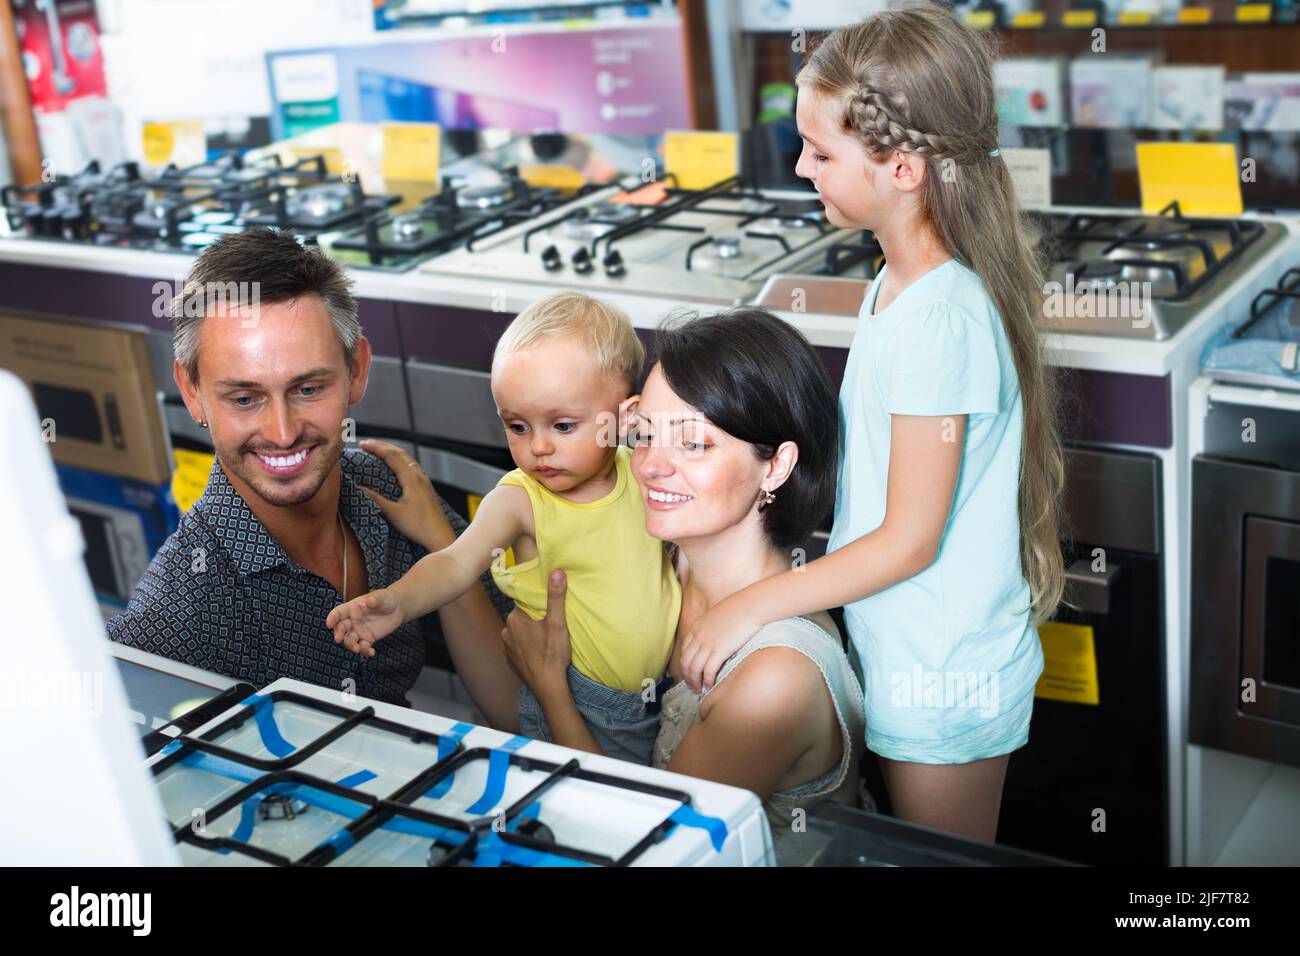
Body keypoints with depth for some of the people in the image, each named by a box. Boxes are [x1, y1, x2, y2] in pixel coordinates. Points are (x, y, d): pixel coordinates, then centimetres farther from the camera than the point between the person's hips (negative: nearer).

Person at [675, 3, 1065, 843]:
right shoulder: (900, 285, 2)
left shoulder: (939, 318, -27)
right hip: (903, 655, 8)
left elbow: (909, 540, -23)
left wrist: (750, 608, -20)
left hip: (943, 679, -8)